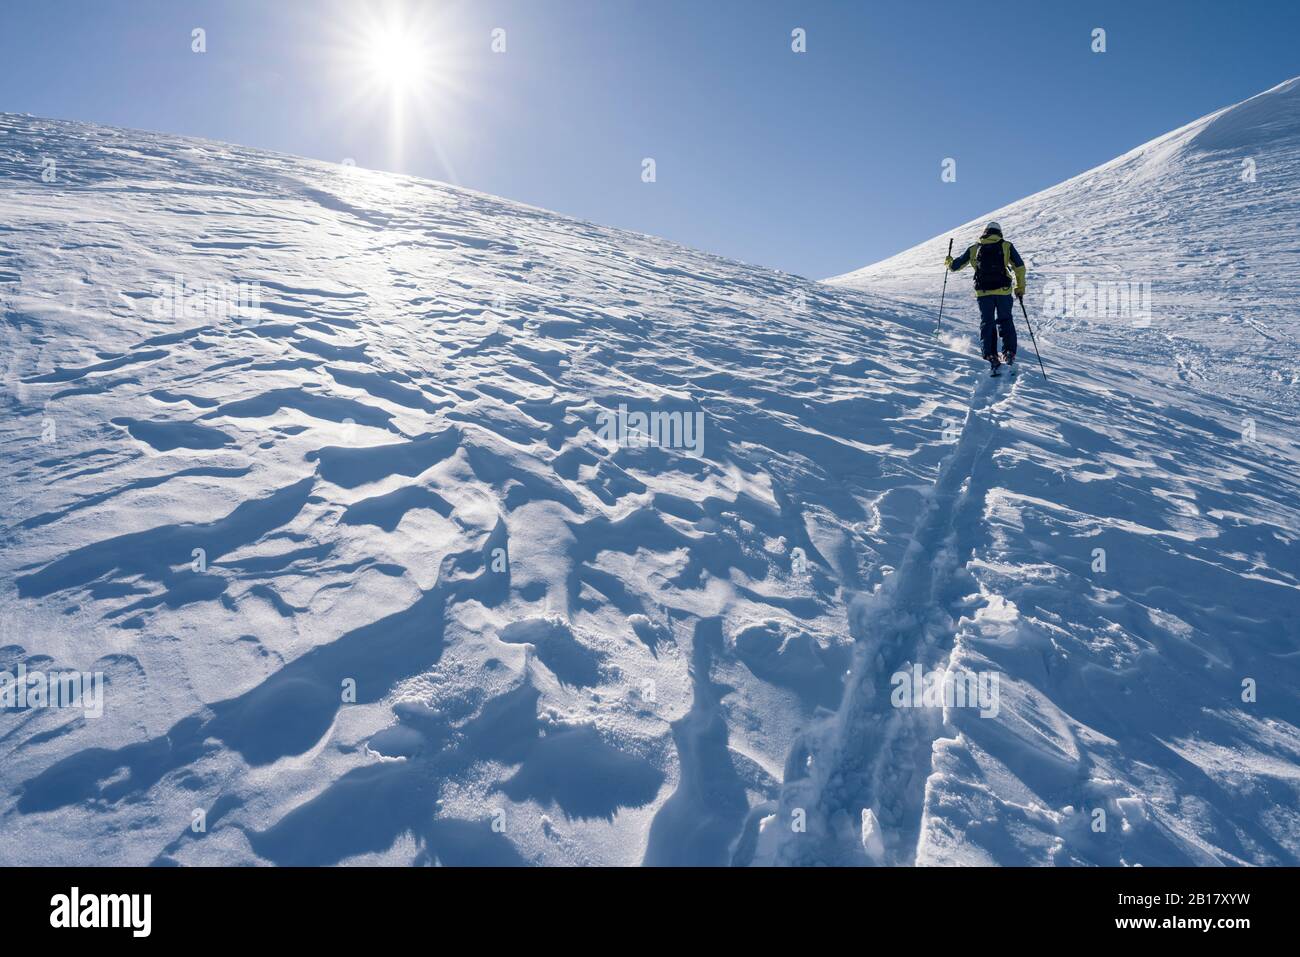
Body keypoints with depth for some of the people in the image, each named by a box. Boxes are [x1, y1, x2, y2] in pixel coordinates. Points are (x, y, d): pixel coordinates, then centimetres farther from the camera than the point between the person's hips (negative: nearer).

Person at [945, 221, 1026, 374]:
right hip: (1003, 291, 0)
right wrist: (1020, 287, 10)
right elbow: (1020, 267, 2)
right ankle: (1009, 353, 1)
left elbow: (955, 266, 17)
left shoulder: (974, 249, 11)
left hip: (983, 293, 1)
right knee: (1005, 321, 12)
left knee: (987, 323, 6)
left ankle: (991, 356, -4)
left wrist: (949, 262, 39)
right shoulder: (1006, 246, 8)